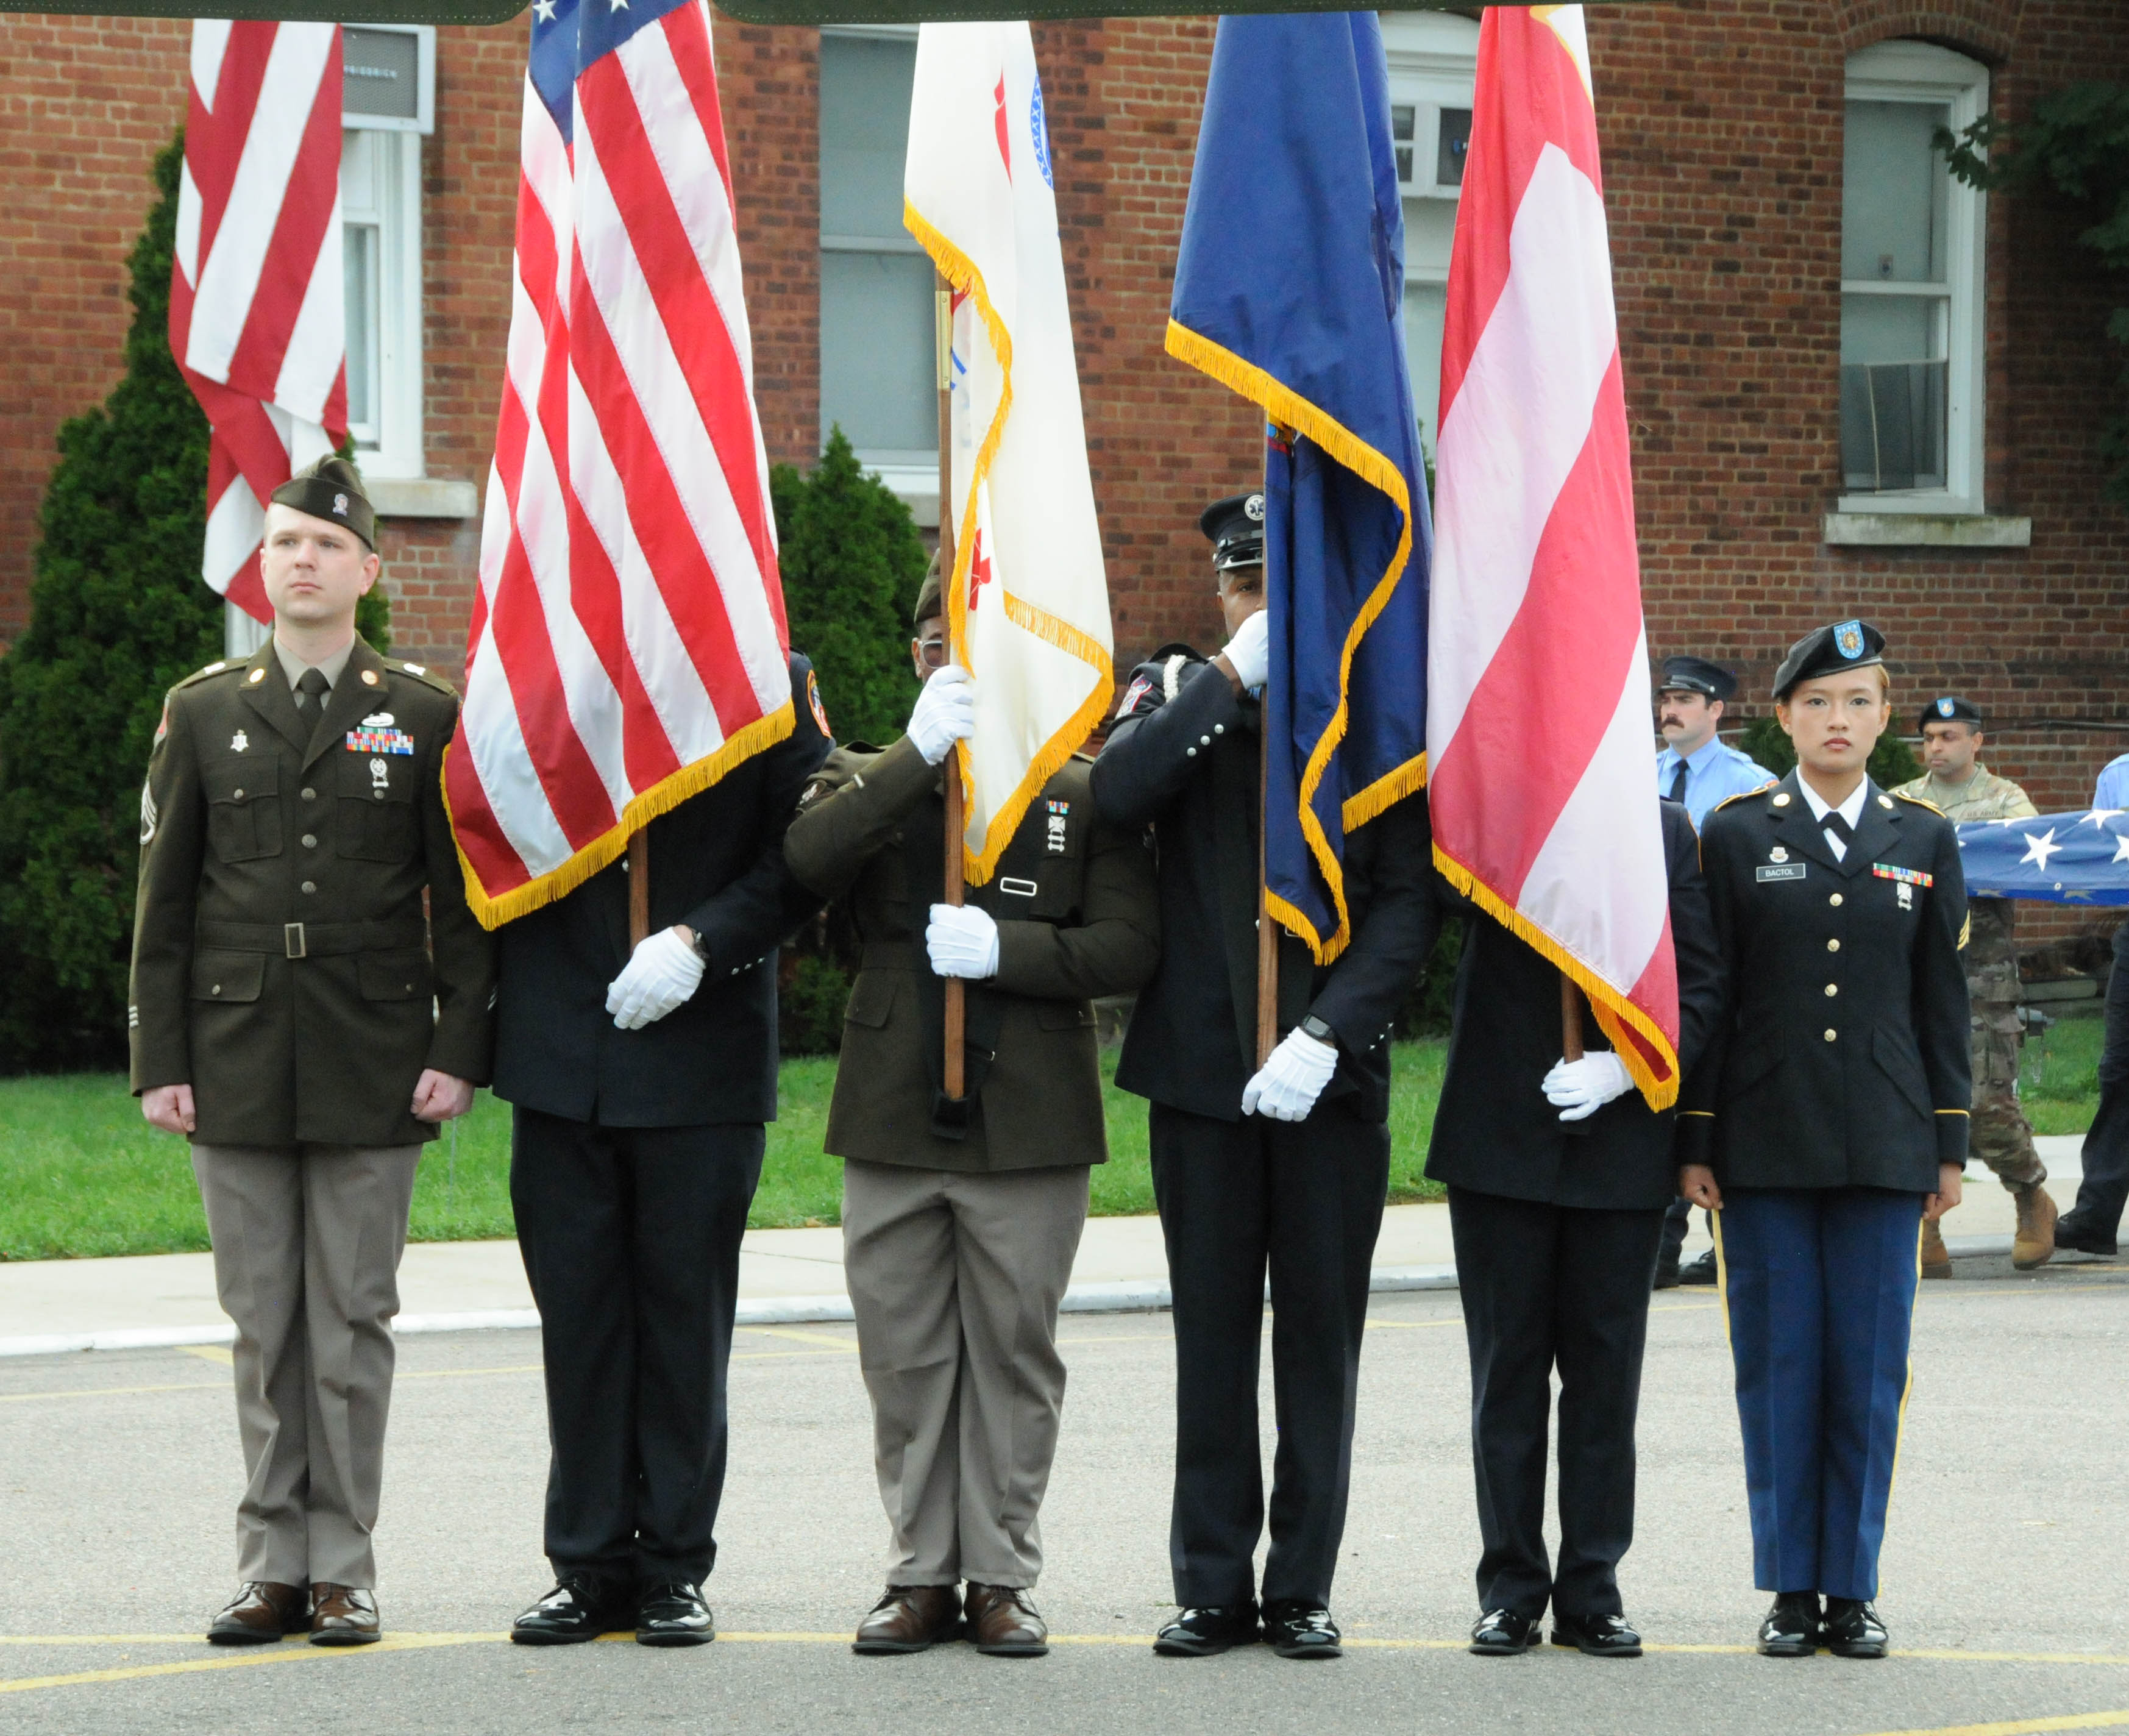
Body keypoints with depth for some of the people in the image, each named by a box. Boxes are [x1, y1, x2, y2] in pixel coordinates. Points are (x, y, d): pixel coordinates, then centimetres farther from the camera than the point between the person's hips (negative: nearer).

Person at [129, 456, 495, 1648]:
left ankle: (344, 1569, 6)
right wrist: (161, 1061, 1)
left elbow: (466, 905, 4)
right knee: (264, 1325, 4)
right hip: (240, 1071, 2)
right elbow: (165, 906, 8)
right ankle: (275, 1565, 10)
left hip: (373, 1070, -2)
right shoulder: (204, 714, 9)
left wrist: (460, 1051, -5)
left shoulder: (426, 718, 4)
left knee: (354, 1322, 1)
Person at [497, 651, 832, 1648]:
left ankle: (675, 1569, 12)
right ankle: (592, 1567, 13)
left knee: (685, 1311, 4)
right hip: (560, 1053, 2)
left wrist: (699, 941, -16)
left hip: (703, 1053, -2)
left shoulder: (770, 682, 0)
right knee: (577, 1311, 5)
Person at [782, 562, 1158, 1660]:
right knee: (904, 1355, 5)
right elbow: (807, 859, -13)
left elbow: (1127, 947, -3)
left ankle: (1003, 1577, 11)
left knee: (1013, 1350, 3)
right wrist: (922, 757, -18)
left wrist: (1005, 948, -16)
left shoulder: (1083, 794, 7)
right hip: (893, 1116, 1)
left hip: (1028, 1119, -1)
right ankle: (922, 1575, 13)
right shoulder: (870, 780, 10)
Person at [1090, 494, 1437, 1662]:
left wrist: (1325, 1035, -16)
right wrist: (1238, 675, -16)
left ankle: (1303, 1587, 11)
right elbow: (1116, 794, -15)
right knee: (1212, 1333, 6)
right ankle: (1213, 1586, 12)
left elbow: (1408, 903, -5)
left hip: (1332, 1073, -1)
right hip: (1201, 1069, 1)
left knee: (1321, 1333, 3)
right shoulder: (1179, 691, 6)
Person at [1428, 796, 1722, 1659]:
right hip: (1500, 1136, -1)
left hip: (1621, 1142, 1)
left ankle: (1592, 1589, 13)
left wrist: (1628, 1064, -12)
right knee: (1507, 1367, 5)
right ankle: (1512, 1588, 13)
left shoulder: (1666, 829, 4)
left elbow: (1702, 980, 2)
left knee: (1605, 1370, 5)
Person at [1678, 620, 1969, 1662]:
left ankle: (1853, 1587, 9)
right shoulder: (1736, 835, 3)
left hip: (1883, 1144, 1)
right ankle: (1790, 1589, 8)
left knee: (1869, 1368, 1)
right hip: (1765, 1141, -1)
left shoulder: (1925, 841, 8)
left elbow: (1944, 1004, 9)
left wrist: (1949, 1145, 5)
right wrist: (1695, 1141, -1)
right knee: (1778, 1365, 1)